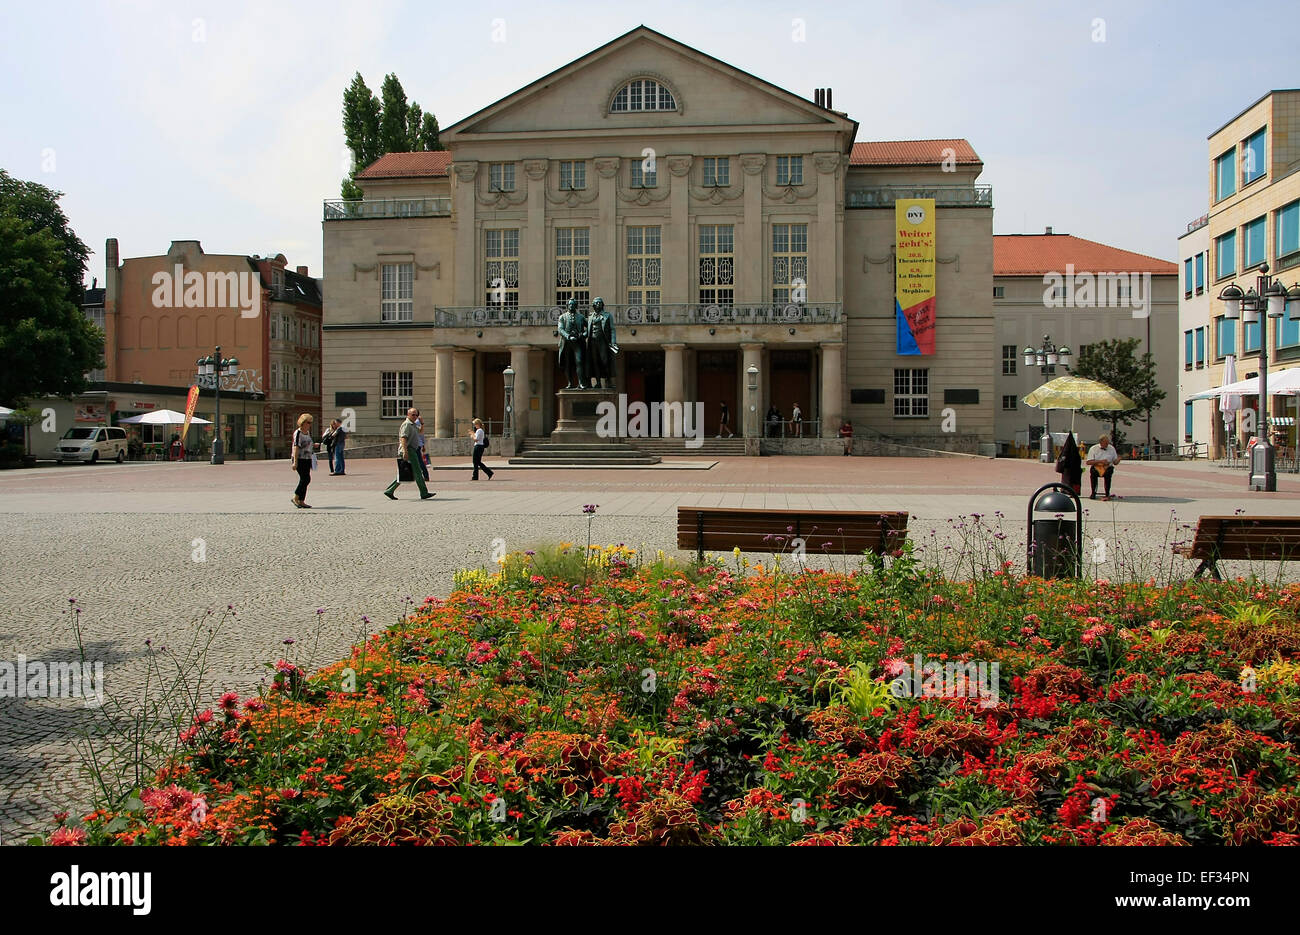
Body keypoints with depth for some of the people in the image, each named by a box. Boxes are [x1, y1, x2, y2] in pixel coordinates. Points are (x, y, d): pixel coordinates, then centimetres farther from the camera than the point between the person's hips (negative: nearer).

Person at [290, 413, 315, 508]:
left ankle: (301, 501, 11)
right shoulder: (298, 433, -12)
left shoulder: (308, 432, 14)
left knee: (304, 480, 7)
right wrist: (295, 462, -22)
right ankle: (296, 498, 1)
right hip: (300, 459, -9)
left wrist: (314, 445, 7)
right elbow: (296, 447, -18)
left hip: (307, 459, 9)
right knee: (306, 479, -11)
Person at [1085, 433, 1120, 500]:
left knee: (1109, 471, -33)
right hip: (1096, 467, -1)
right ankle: (1093, 493, -21)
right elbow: (1088, 462, -9)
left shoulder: (1111, 449, 9)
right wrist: (1100, 461, -19)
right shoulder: (1093, 449, 0)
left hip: (1107, 468, 1)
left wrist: (1118, 460, -14)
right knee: (1093, 471, -34)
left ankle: (1107, 494, -26)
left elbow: (1115, 462, 9)